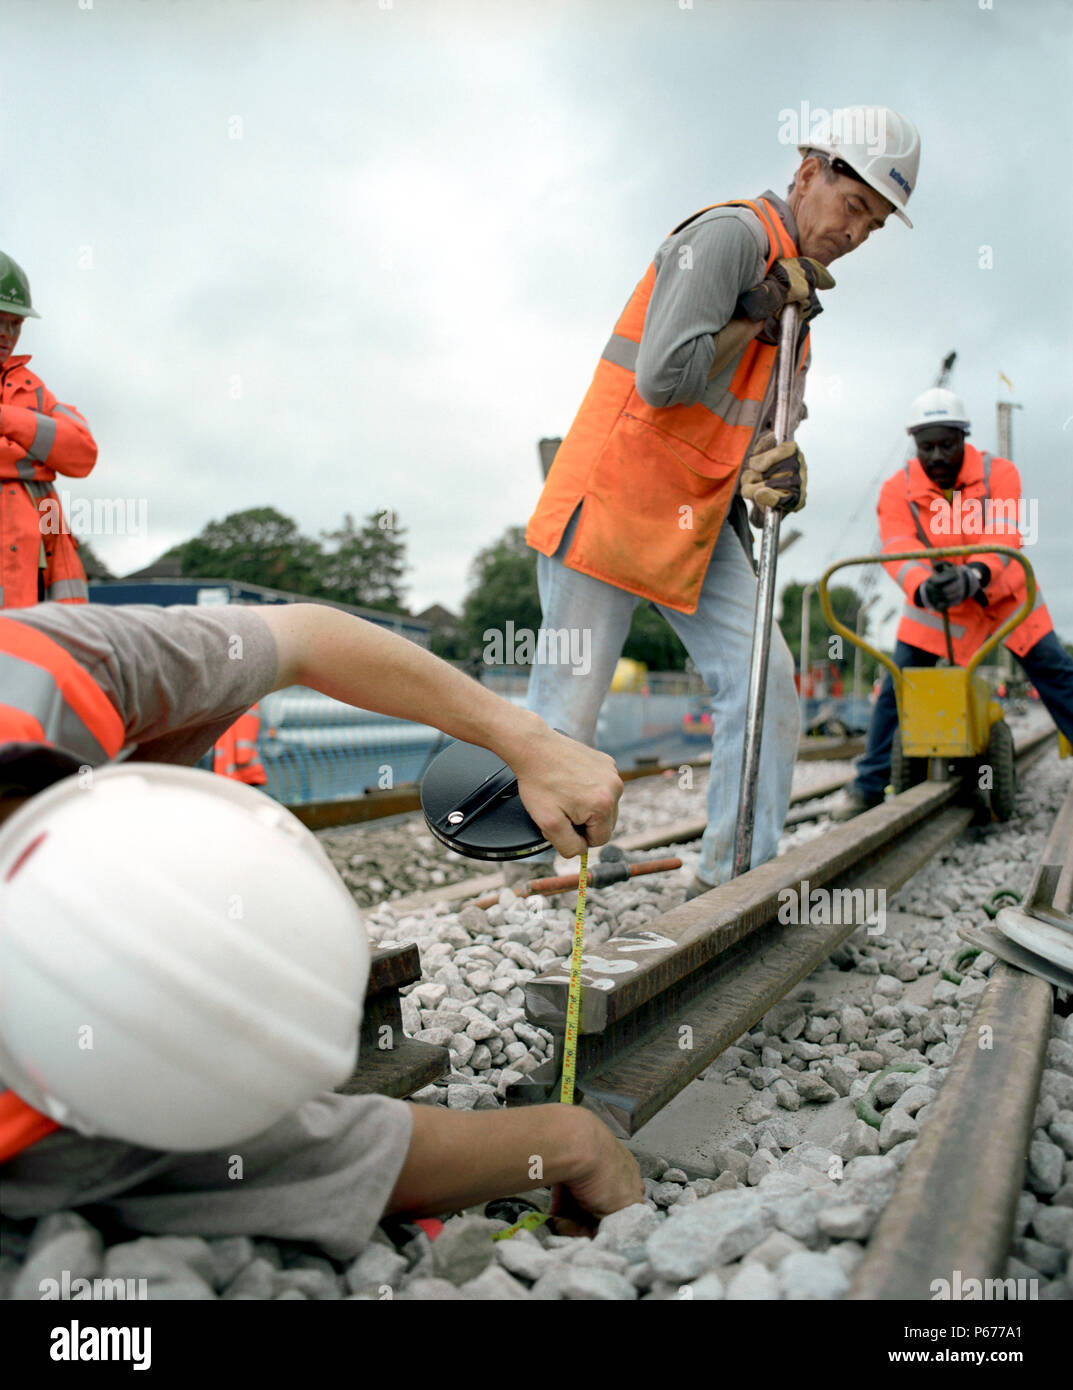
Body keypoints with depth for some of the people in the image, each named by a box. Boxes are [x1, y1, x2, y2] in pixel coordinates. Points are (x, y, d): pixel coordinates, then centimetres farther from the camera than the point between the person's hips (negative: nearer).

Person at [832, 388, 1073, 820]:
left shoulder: (998, 473, -17)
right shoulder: (898, 488, -15)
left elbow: (1002, 541, -30)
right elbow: (898, 552, -28)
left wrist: (971, 577, -52)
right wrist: (923, 588, -51)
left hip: (1003, 595, 0)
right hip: (933, 603, 0)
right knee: (896, 688, -6)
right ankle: (869, 784, 4)